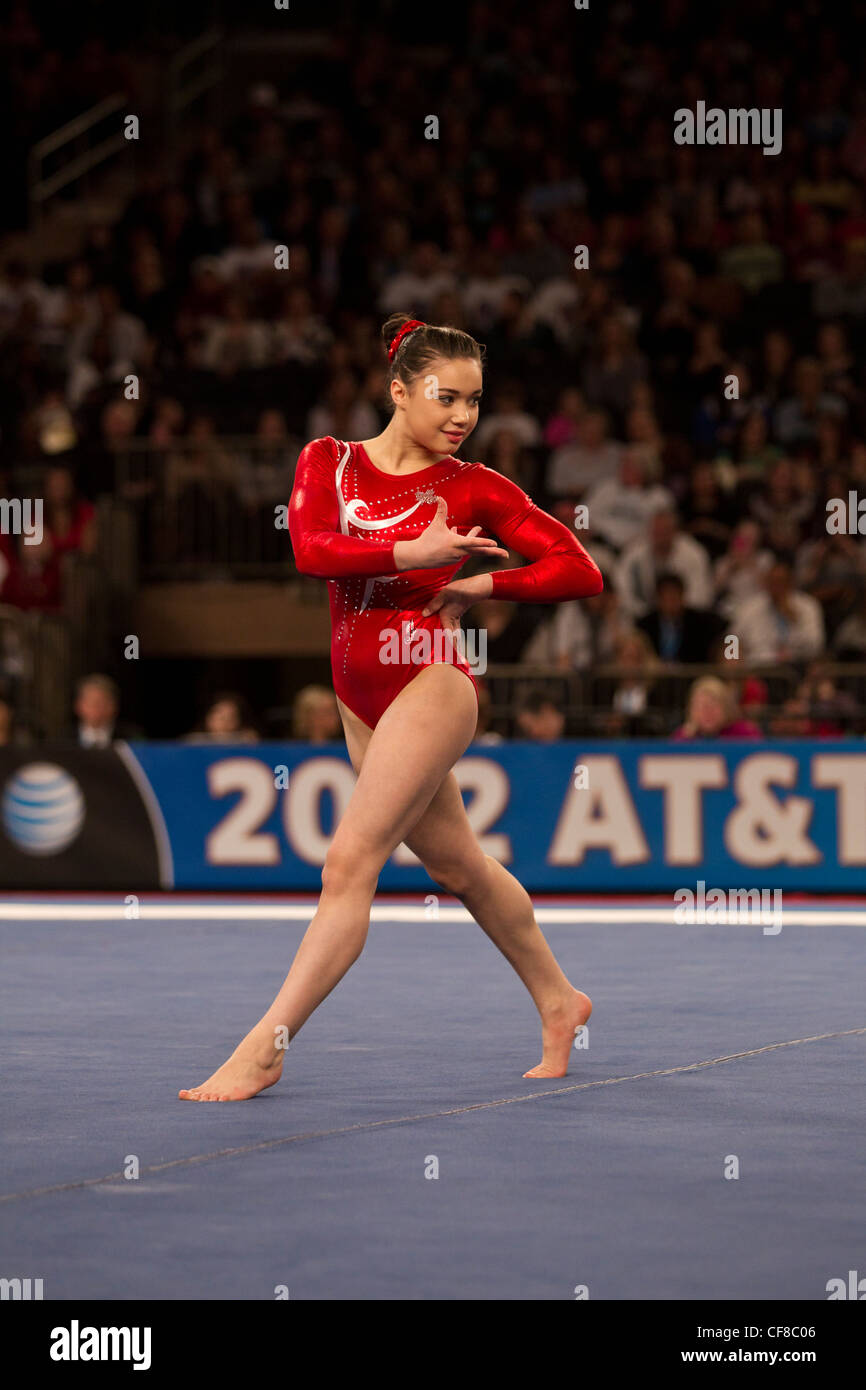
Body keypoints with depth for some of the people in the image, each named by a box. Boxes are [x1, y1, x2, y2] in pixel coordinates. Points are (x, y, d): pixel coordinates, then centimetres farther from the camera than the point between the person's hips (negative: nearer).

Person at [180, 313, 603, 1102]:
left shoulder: (475, 488, -1)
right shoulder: (329, 462, 5)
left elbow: (580, 570, -2)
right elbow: (312, 549, -14)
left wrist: (481, 586, -9)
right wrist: (415, 554, -21)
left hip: (429, 682, -5)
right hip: (362, 696, 5)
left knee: (351, 862, -13)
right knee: (456, 866, 17)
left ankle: (265, 1049, -12)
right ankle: (558, 1002, 36)